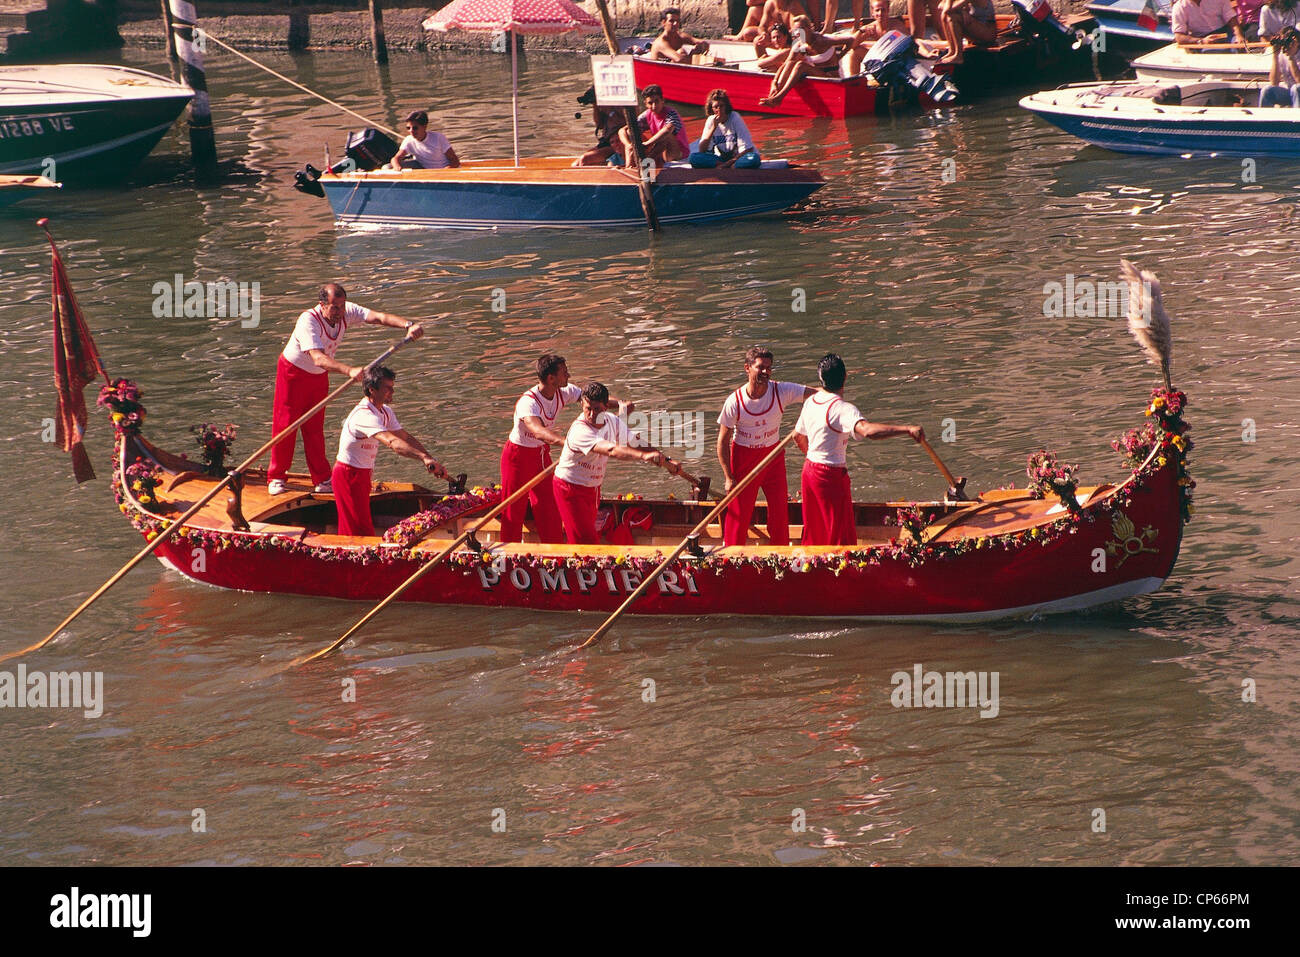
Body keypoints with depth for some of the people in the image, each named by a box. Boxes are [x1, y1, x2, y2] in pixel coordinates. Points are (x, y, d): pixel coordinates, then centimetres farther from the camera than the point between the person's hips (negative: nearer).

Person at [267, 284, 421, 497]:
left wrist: (408, 325, -45)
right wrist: (349, 371, -61)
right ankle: (276, 478, 11)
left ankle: (322, 480, 14)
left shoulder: (346, 312, -17)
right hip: (293, 373, -5)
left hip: (319, 376, 5)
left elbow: (379, 317, -27)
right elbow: (318, 358, -47)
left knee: (315, 428, 11)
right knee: (285, 424, -1)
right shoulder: (308, 321, -35)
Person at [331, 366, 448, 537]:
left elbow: (405, 437, 9)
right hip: (349, 475, -10)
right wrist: (424, 458, -48)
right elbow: (392, 442, -39)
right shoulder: (364, 415, -27)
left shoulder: (385, 412, 6)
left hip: (363, 473, 10)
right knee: (362, 531, -10)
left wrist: (431, 460, -2)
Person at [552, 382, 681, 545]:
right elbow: (611, 450, -46)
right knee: (585, 540, -14)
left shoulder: (613, 421, -5)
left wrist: (666, 461, -4)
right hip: (570, 488, -8)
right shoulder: (580, 430, -32)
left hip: (593, 487, 8)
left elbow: (637, 445, 6)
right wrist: (644, 456, -59)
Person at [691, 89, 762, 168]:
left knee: (754, 159, -36)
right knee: (694, 158, -22)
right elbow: (702, 150, -9)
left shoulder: (735, 118, -11)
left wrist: (730, 162, -21)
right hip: (721, 158, 3)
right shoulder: (711, 121, -1)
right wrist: (713, 127, -16)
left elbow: (748, 149, -13)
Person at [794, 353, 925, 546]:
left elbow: (799, 436, 19)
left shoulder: (811, 402, 3)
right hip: (831, 476, -8)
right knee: (842, 537, 1)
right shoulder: (842, 409, -23)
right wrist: (907, 429, -46)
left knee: (814, 533, 20)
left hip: (810, 470, 8)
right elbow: (867, 430, -42)